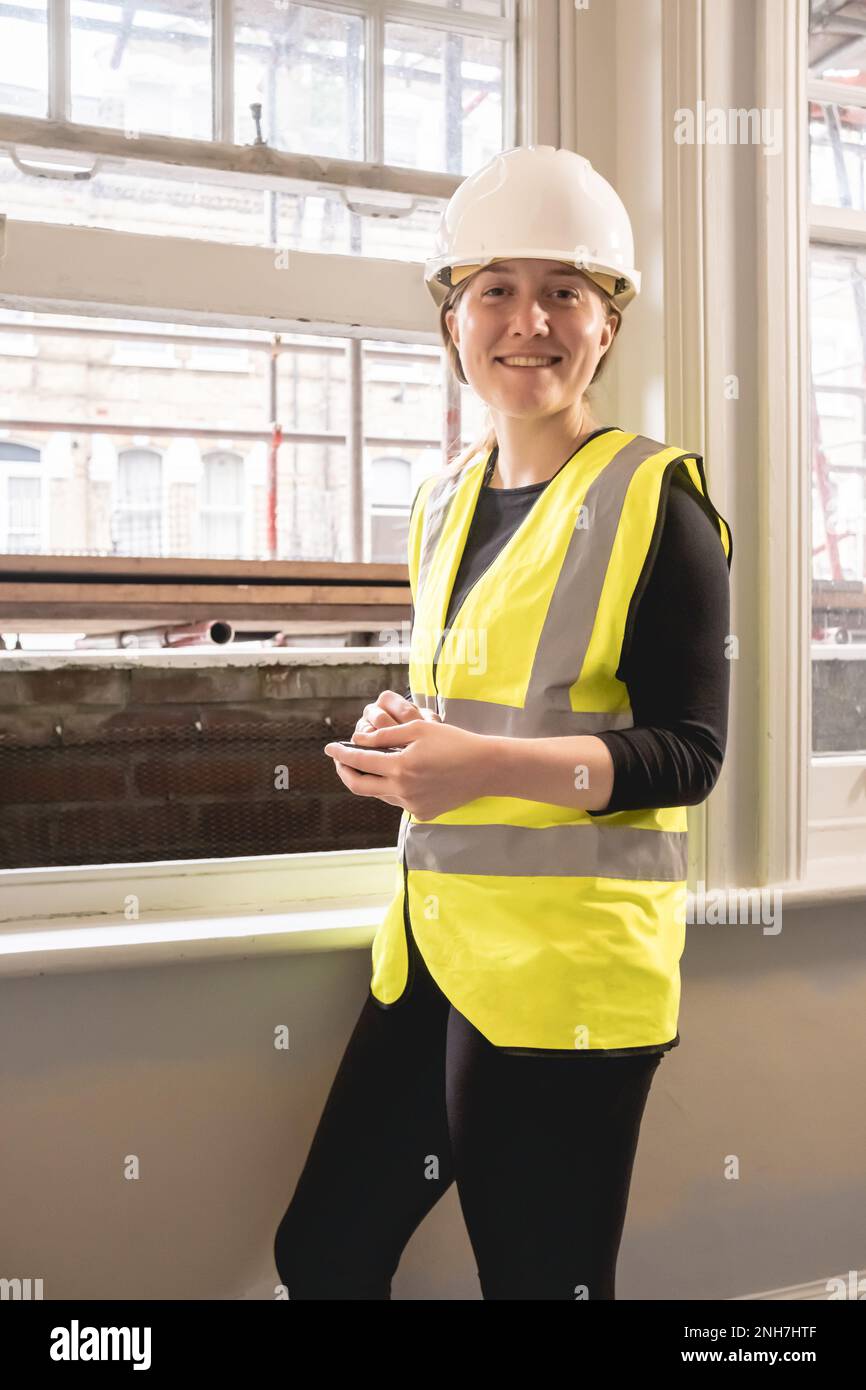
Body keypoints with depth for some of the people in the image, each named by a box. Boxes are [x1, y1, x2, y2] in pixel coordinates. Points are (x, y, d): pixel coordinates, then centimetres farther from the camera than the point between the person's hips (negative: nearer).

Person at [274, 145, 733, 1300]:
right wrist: (401, 735, 0)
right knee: (324, 1249, 14)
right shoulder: (445, 503, 12)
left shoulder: (656, 499, -8)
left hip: (570, 961, -7)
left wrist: (490, 763, -25)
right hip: (433, 939, 7)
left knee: (541, 1277, 5)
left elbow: (688, 753, -12)